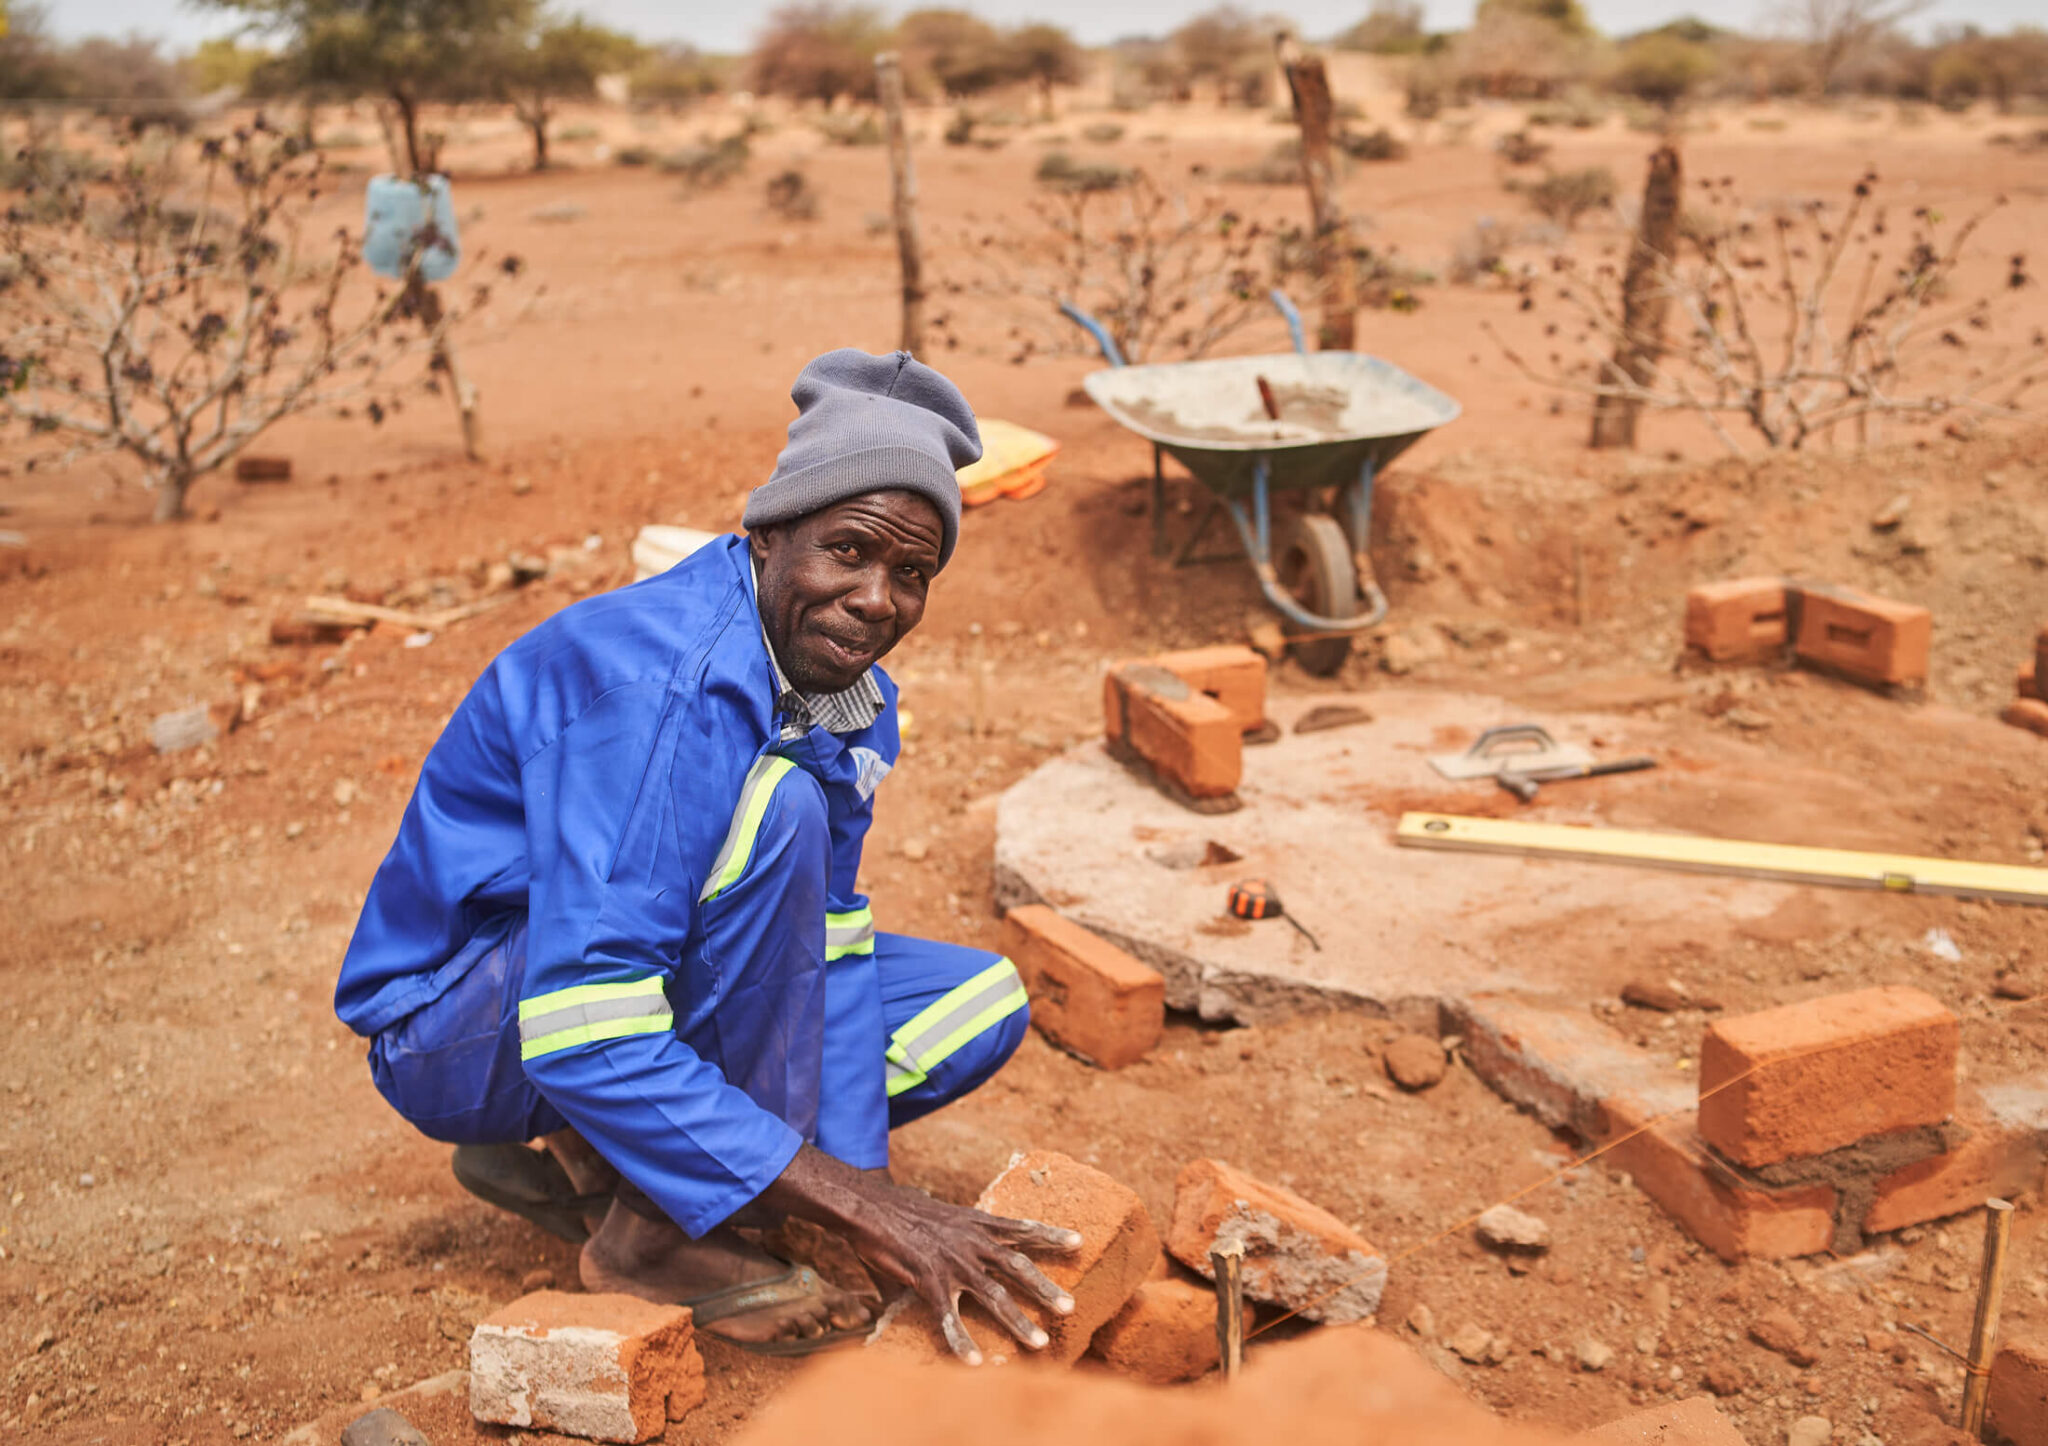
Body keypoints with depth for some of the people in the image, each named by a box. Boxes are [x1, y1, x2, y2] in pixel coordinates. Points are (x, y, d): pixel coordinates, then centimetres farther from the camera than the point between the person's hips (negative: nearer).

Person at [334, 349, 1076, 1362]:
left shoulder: (852, 697, -3)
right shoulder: (652, 682, -31)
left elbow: (824, 948, -3)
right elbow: (582, 1038, -36)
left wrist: (865, 1179, -18)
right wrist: (863, 1208, -37)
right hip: (454, 1025, -8)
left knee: (984, 999, 1)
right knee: (774, 811, -31)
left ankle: (568, 1160, 3)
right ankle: (658, 1235, -18)